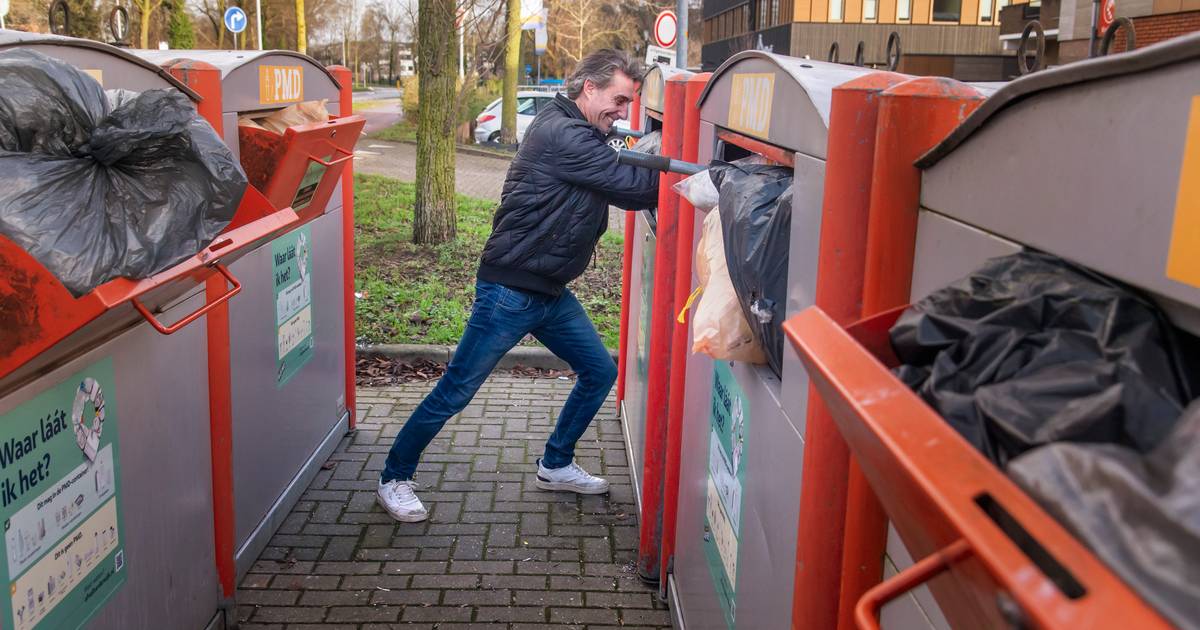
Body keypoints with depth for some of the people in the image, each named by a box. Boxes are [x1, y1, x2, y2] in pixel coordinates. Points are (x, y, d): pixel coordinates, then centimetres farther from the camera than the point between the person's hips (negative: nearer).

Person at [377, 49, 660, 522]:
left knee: (600, 372, 12)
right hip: (510, 291, -10)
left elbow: (622, 177, 12)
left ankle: (555, 466, 30)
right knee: (457, 391, 0)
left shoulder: (579, 133, 11)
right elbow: (631, 188, -24)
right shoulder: (562, 135, -21)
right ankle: (394, 479, 16)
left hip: (550, 291, 10)